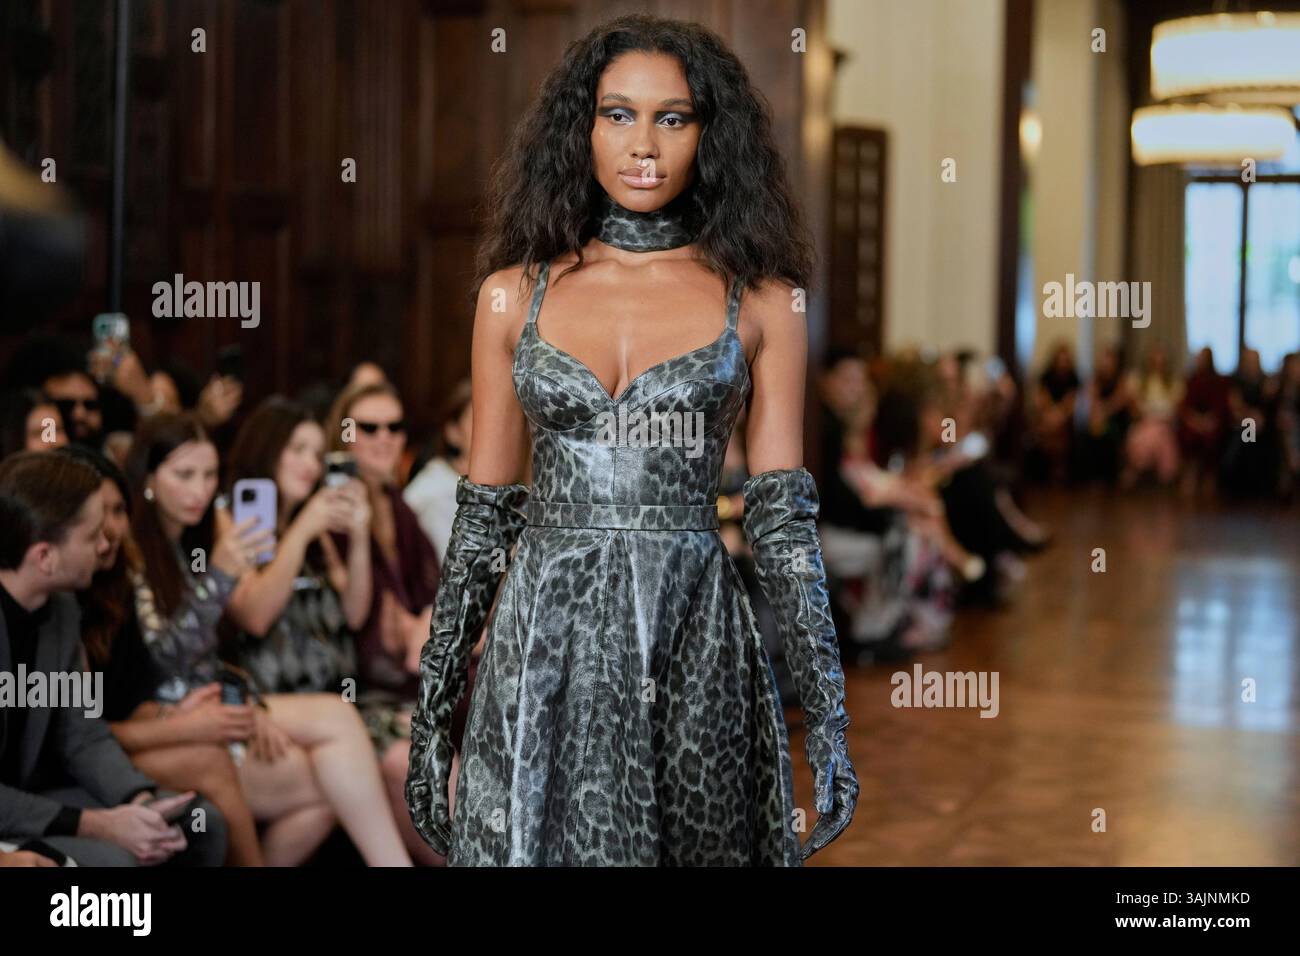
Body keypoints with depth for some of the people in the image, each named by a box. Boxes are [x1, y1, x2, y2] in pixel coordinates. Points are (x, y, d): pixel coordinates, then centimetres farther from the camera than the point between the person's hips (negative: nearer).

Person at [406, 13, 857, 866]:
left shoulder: (759, 302, 4)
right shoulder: (516, 293, 7)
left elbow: (785, 525, 2)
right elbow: (482, 516, 8)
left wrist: (828, 716, -3)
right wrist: (433, 711, 6)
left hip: (693, 643, 0)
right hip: (544, 638, 1)